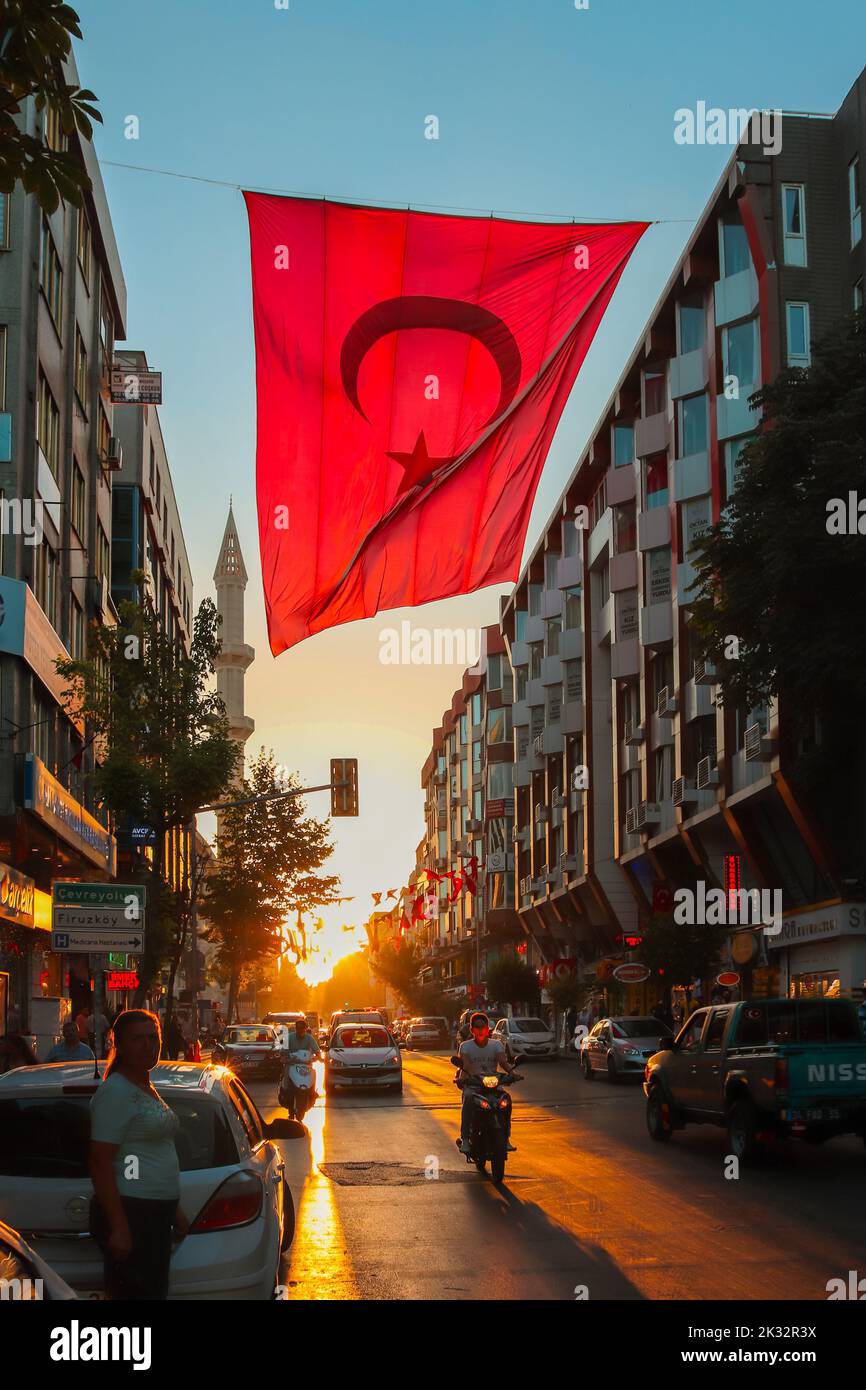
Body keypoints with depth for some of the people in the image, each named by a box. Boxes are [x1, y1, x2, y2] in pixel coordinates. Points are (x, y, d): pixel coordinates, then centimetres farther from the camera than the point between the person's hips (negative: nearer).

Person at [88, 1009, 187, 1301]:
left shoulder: (147, 1089, 15)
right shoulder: (115, 1092, -14)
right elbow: (101, 1163, -19)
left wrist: (175, 1210, 24)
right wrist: (118, 1227, -22)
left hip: (156, 1212, 10)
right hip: (129, 1213, -10)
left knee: (155, 1291, 14)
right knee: (133, 1294, -8)